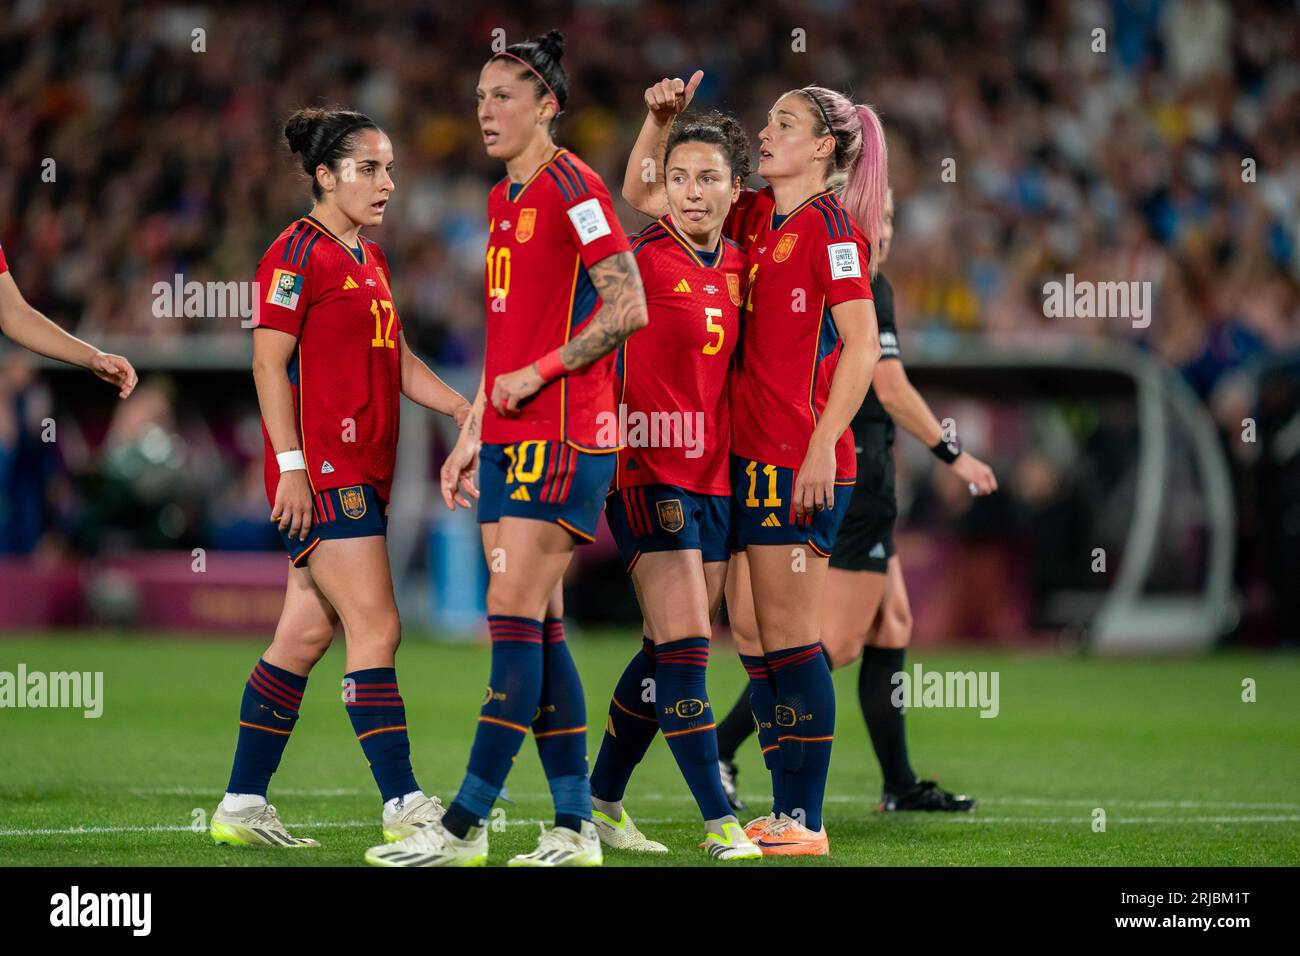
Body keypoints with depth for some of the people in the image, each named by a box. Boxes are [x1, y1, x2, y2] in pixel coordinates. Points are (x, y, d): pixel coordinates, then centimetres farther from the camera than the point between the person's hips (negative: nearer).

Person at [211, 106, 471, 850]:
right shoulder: (299, 254, -8)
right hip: (321, 469, -9)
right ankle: (403, 805, -12)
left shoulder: (371, 259, 18)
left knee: (307, 635, 9)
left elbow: (398, 362, 22)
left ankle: (243, 805, 14)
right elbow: (270, 363, -12)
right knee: (376, 627, -12)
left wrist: (466, 409, 9)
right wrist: (291, 465, -17)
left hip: (364, 471, 9)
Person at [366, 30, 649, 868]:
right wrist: (472, 436, 22)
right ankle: (577, 825, 10)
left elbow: (629, 307, -16)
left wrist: (538, 373, -15)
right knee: (539, 626, 7)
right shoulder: (503, 201, 18)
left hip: (564, 435, -9)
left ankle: (465, 827, -12)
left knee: (514, 616, -11)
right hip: (509, 439, 9)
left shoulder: (572, 187, -9)